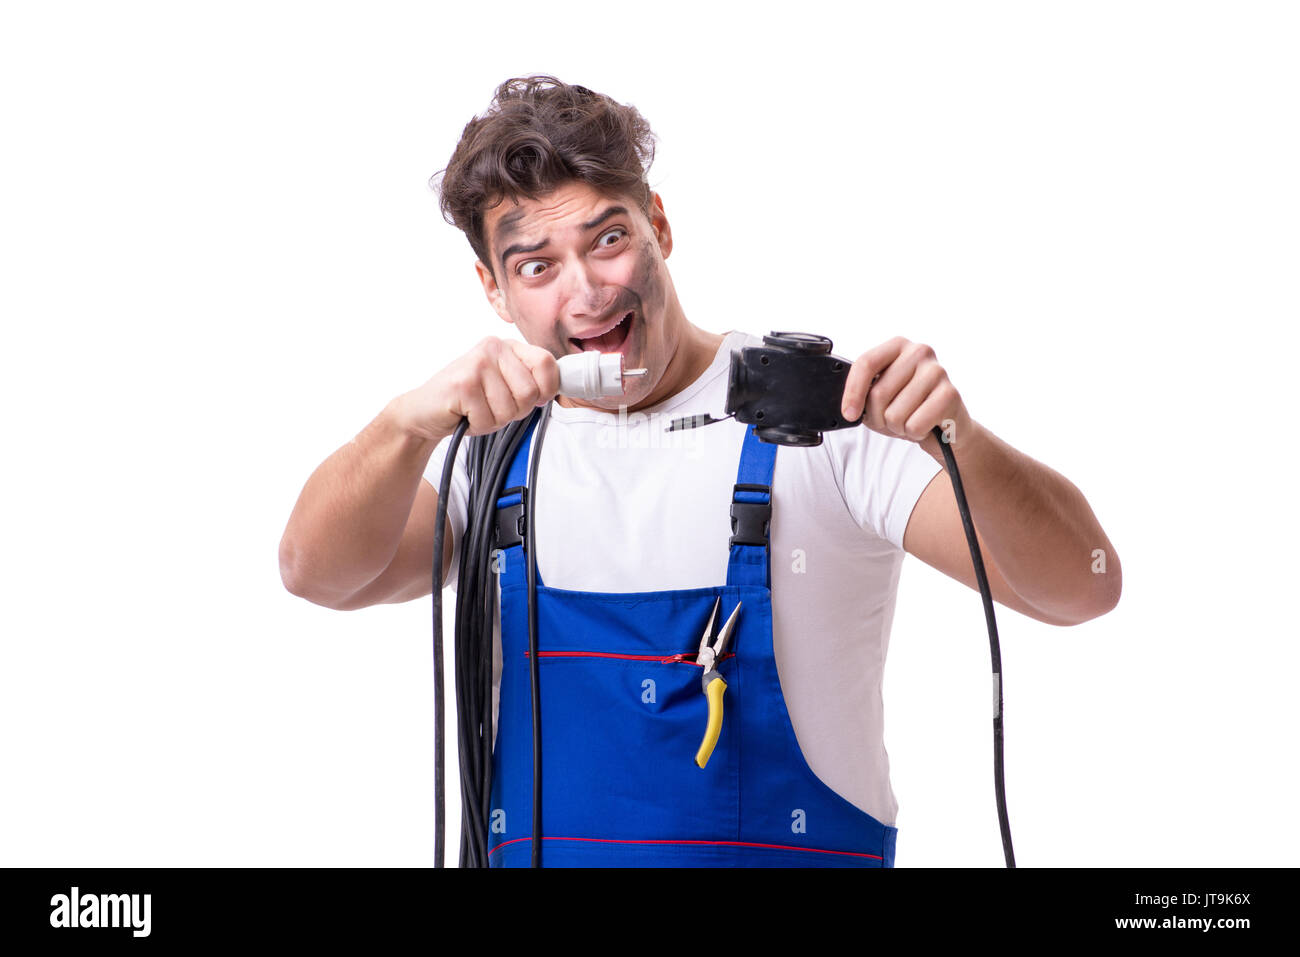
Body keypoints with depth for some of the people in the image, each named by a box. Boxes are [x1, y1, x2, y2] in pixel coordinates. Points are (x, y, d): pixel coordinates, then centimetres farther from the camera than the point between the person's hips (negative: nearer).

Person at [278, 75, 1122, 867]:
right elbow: (319, 572, -4)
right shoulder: (492, 450, 12)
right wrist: (416, 420, -24)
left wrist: (955, 438, -29)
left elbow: (1081, 588, -8)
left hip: (790, 853, -2)